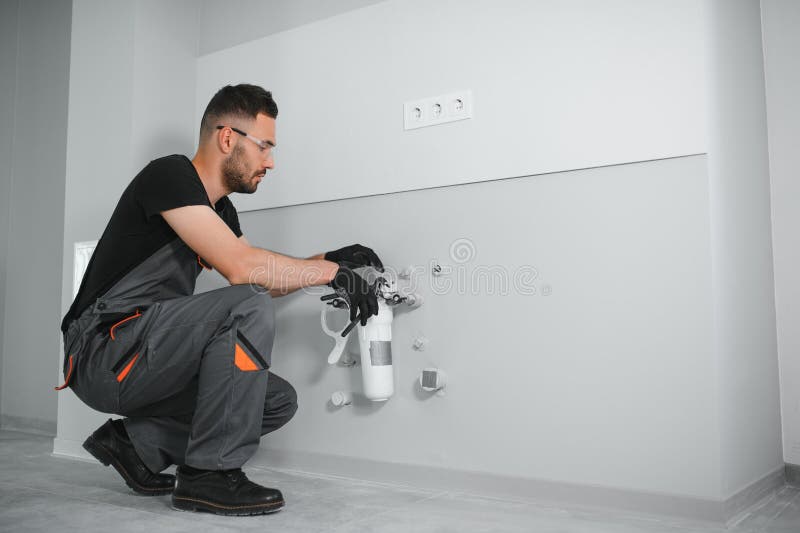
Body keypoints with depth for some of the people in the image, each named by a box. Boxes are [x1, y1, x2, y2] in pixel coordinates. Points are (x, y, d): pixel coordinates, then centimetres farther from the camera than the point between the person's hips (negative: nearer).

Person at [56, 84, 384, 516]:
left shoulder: (219, 210, 13)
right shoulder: (169, 174, -15)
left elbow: (263, 279, 18)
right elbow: (241, 267, -27)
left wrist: (329, 260, 7)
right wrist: (331, 272, -18)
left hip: (147, 357, 9)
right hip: (102, 354, -9)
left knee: (280, 401, 0)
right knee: (249, 309, -28)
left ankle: (137, 443, 9)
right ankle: (209, 475, -17)